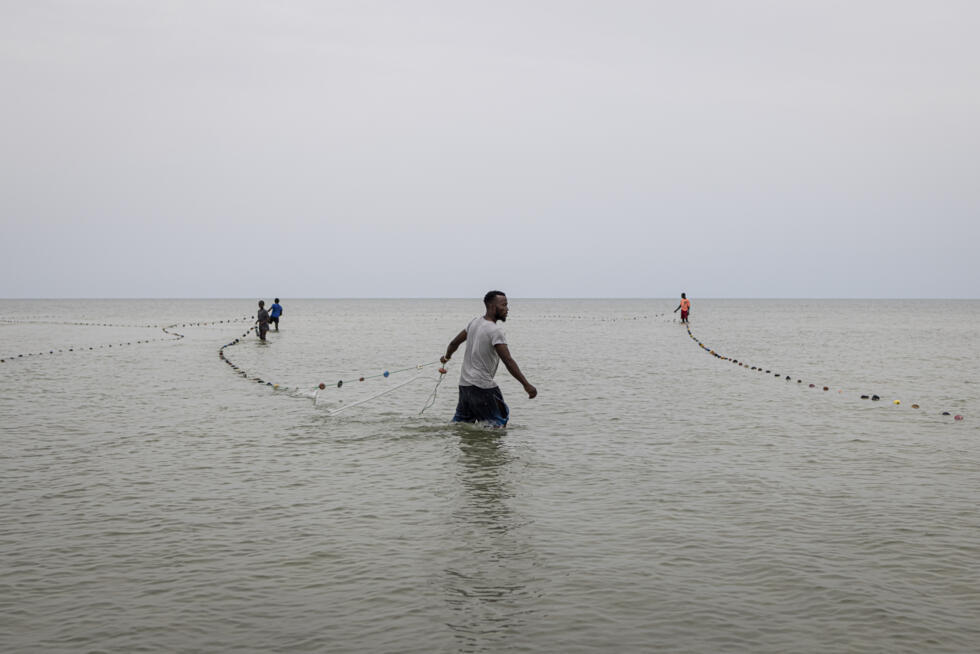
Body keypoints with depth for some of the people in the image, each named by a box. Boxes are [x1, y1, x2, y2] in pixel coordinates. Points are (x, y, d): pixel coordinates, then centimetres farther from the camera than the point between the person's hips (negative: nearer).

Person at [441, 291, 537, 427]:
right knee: (498, 424, -2)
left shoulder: (475, 322, 8)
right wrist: (526, 385, -27)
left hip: (464, 384, 8)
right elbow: (508, 361, -25)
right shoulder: (495, 331, -17)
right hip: (482, 386, -8)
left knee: (460, 422, 17)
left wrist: (447, 356, 40)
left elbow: (455, 342, 19)